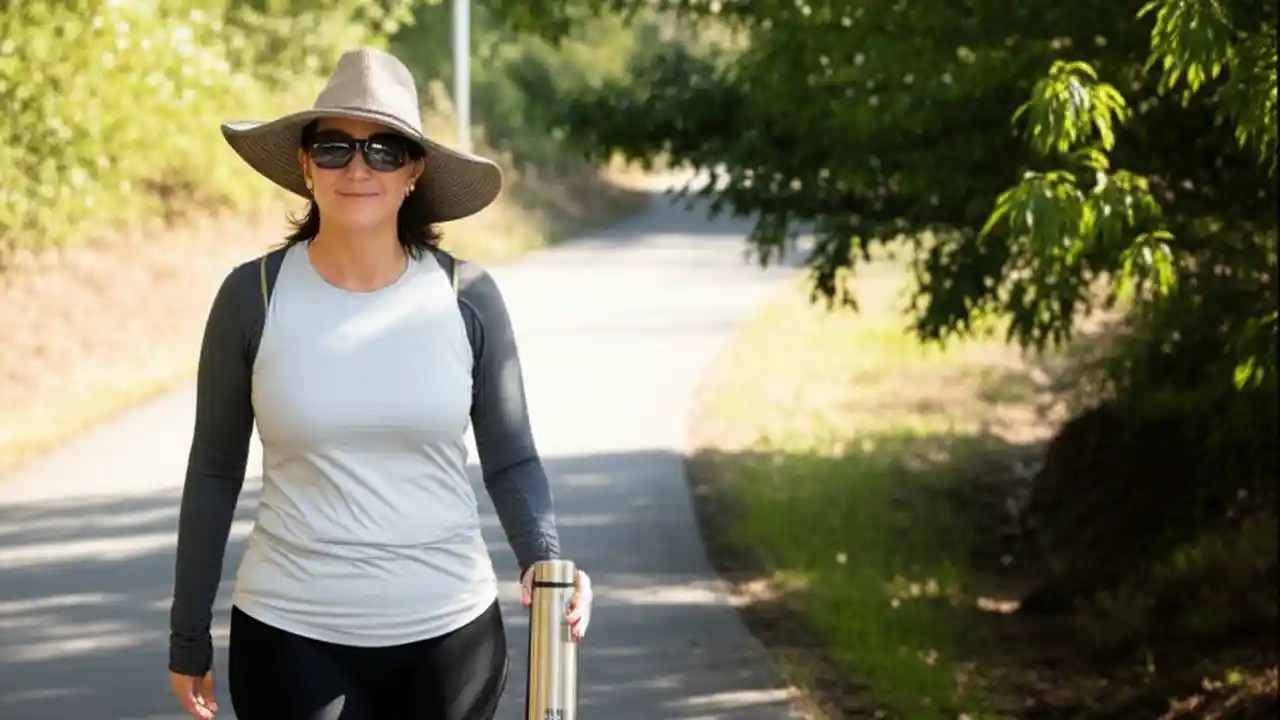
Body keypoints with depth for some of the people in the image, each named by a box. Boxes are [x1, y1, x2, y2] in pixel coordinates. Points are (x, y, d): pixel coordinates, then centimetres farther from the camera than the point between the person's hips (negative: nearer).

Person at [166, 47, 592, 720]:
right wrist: (188, 636, 5)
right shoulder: (253, 295, -5)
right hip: (292, 633, -1)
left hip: (448, 630, 1)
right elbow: (215, 470, 3)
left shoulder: (465, 296, -3)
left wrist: (543, 560, -16)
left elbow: (510, 460, 3)